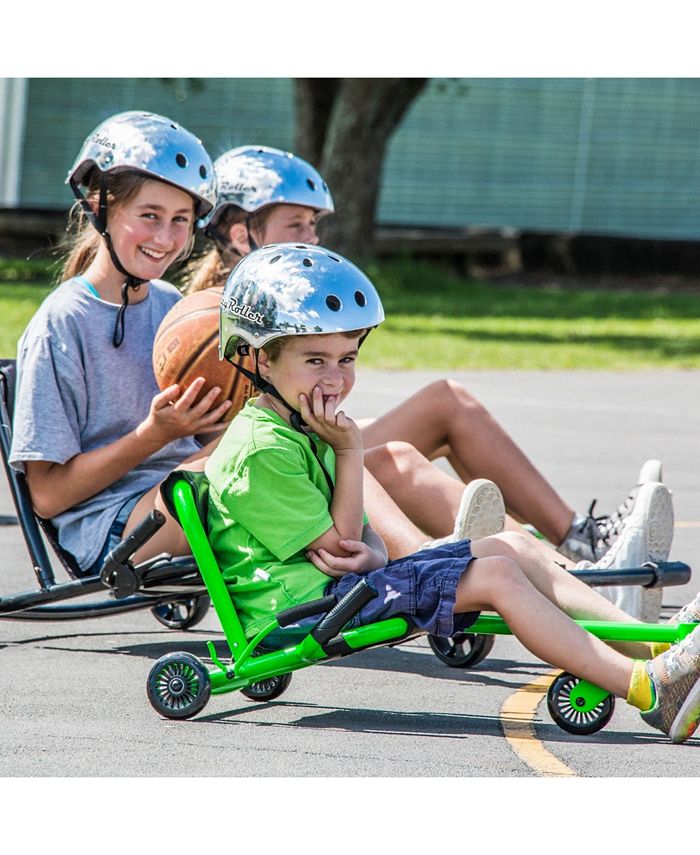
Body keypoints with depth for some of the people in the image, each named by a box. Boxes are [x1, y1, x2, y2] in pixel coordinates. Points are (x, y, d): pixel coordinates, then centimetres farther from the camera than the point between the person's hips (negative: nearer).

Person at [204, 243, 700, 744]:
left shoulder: (309, 431, 17)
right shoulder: (261, 452, -17)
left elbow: (361, 536, 12)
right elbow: (338, 543, -15)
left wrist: (371, 555, -12)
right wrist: (350, 450, -16)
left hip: (343, 584, 10)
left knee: (511, 547, 3)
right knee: (494, 576, -18)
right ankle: (648, 691, -26)